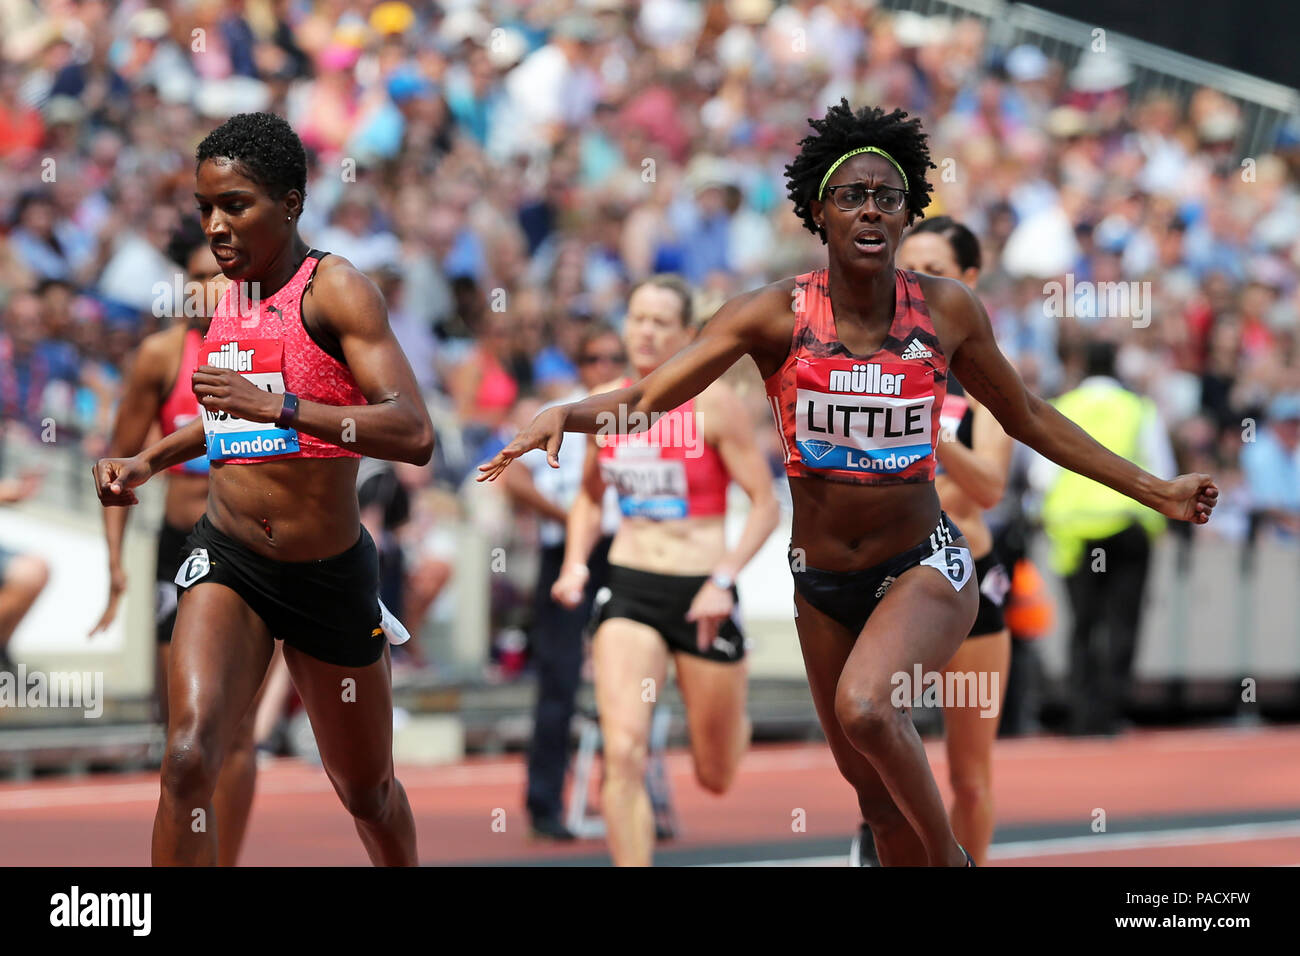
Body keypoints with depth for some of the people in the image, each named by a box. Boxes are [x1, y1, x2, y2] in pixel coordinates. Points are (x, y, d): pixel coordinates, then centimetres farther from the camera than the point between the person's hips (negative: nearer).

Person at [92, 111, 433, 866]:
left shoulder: (336, 289, -13)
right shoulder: (232, 294, 6)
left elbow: (414, 434, -27)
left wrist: (278, 406, -34)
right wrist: (146, 463, 14)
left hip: (331, 577, -3)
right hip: (227, 561, 3)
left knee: (367, 792, 14)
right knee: (189, 761, -22)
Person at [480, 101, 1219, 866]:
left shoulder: (947, 310, -6)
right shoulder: (777, 315, -9)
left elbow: (1029, 420, 8)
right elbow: (649, 395, -16)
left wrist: (1156, 491, 9)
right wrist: (564, 415, -36)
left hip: (924, 569, -2)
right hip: (823, 581, 3)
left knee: (864, 707, -31)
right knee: (879, 798, 12)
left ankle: (951, 858, -8)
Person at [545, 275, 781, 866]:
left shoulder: (712, 403, -9)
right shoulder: (604, 404, 4)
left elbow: (765, 505, -7)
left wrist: (723, 579, -18)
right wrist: (575, 564, 4)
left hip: (701, 595, -2)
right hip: (629, 591, 2)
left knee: (715, 778, 12)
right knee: (623, 753, -19)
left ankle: (737, 722, 50)